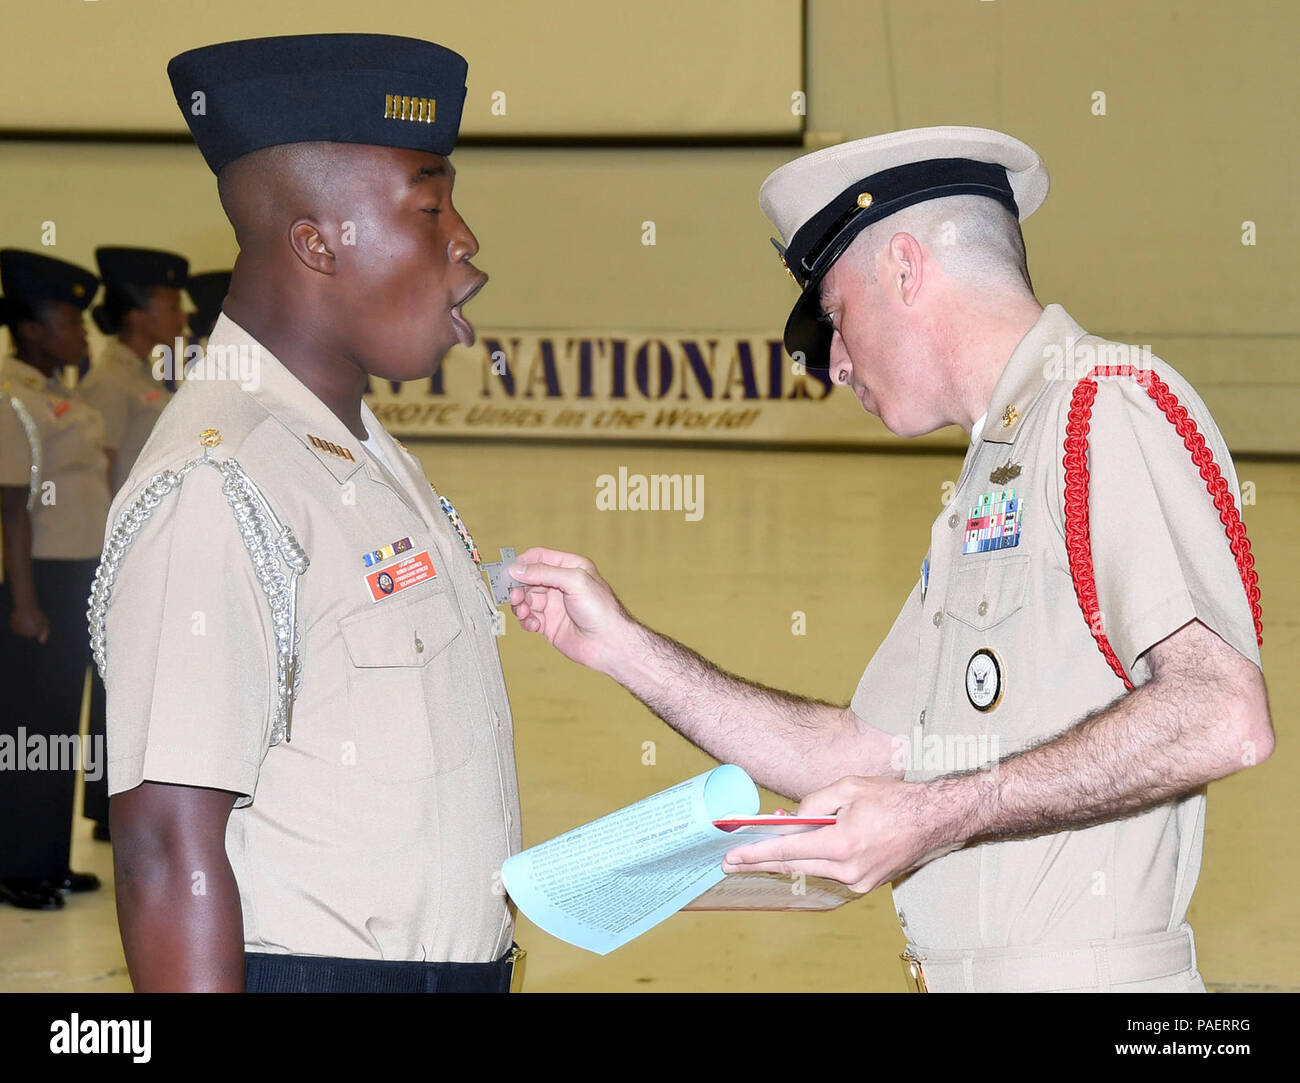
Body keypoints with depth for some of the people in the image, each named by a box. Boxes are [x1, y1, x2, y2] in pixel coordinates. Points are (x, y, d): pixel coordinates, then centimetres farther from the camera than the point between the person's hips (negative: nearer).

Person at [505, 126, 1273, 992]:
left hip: (1082, 971, -8)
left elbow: (1226, 717, -20)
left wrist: (939, 816, -18)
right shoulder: (985, 494, 22)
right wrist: (620, 645, 17)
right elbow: (869, 755, 19)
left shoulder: (1106, 408, -7)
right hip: (964, 971, 8)